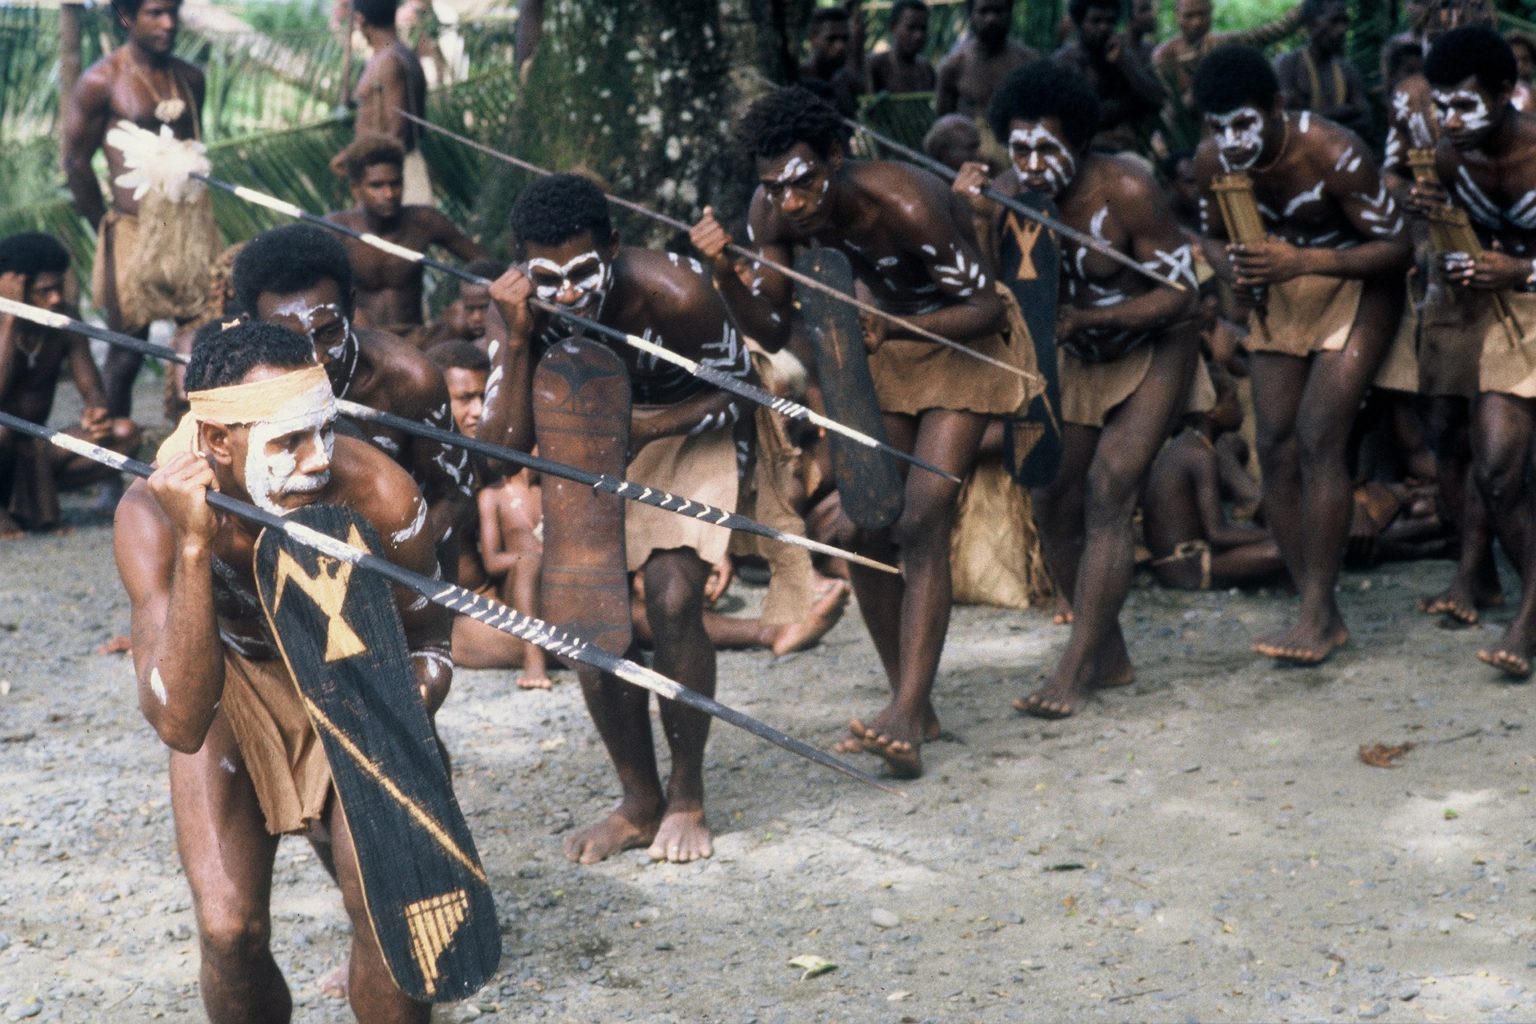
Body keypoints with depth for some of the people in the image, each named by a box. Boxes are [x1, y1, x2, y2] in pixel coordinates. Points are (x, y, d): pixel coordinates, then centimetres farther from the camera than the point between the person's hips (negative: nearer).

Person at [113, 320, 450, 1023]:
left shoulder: (378, 493, -32)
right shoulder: (154, 514, -33)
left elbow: (427, 645, -10)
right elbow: (180, 723, -42)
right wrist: (194, 546, -51)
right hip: (225, 683, 0)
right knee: (230, 930, -13)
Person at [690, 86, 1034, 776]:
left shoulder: (905, 203, -34)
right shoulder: (774, 213, -17)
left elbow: (984, 305, -27)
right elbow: (772, 332, -13)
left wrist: (891, 327, -42)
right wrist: (723, 271, -31)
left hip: (964, 339, -6)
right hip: (884, 343, 6)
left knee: (922, 522, -19)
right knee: (863, 525, -1)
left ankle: (906, 719, -24)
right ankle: (912, 705, 13)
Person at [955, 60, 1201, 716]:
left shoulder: (1126, 191, -28)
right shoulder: (1005, 197, -16)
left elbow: (1181, 291, -23)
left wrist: (1083, 318, -32)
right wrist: (975, 219, -36)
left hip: (1153, 348, -5)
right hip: (1076, 359, 5)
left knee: (1108, 491, -19)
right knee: (1053, 503, 2)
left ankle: (1075, 671, -18)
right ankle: (1110, 657, 18)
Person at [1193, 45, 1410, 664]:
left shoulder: (1332, 154, -29)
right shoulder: (1213, 161, -13)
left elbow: (1396, 247, -24)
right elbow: (1214, 237, 6)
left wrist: (1303, 261, -37)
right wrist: (1231, 266, -19)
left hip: (1357, 288, -6)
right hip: (1279, 291, 6)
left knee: (1318, 439, -18)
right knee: (1275, 446, -3)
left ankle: (1318, 610, -13)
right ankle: (1320, 615, 3)